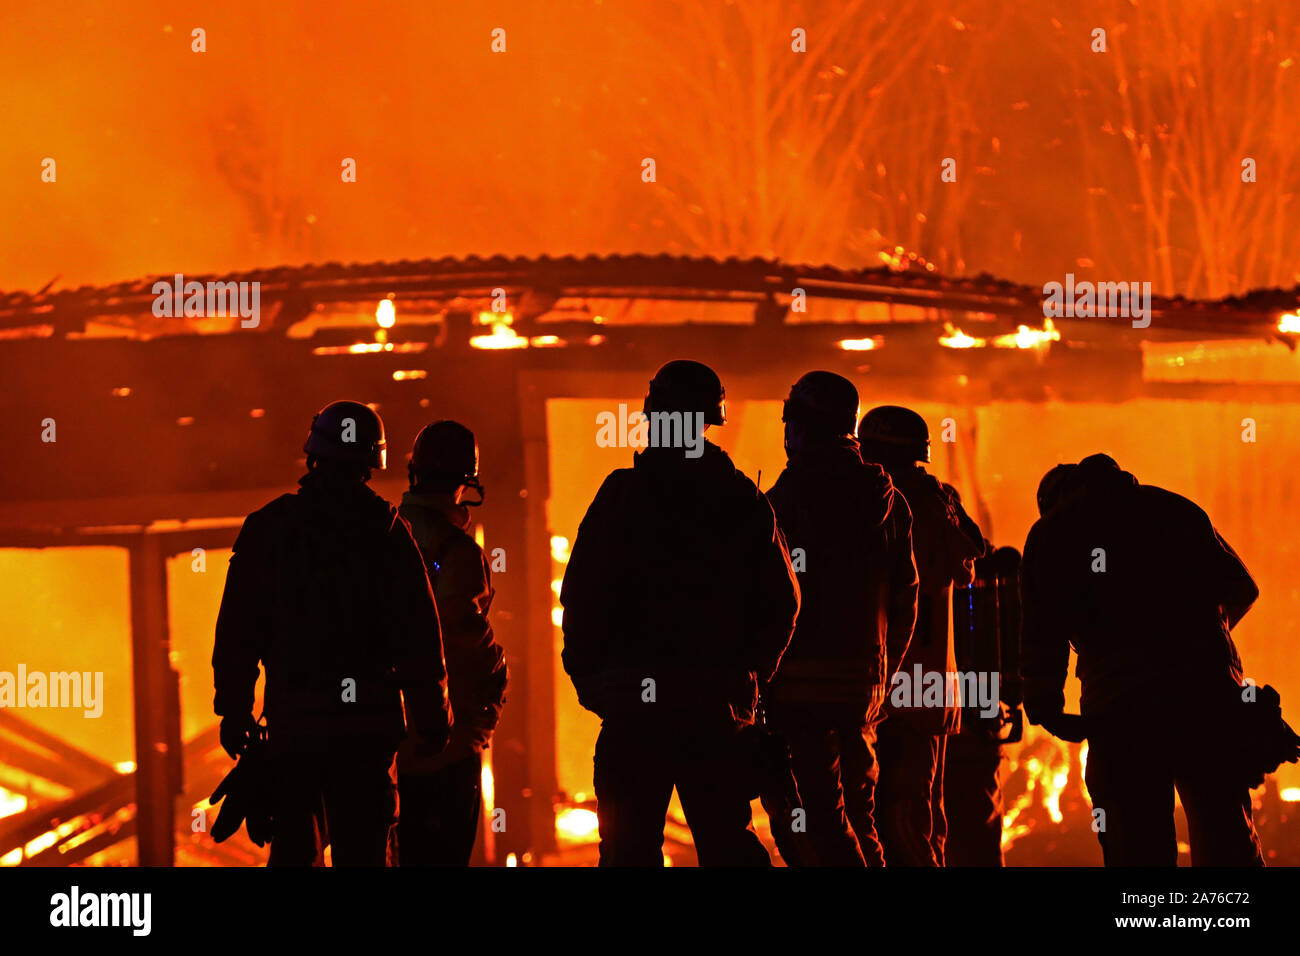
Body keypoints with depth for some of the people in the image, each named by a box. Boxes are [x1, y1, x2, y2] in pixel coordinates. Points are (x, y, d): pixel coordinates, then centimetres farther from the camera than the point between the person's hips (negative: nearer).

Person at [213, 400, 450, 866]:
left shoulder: (266, 529, 2)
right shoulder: (387, 533, -1)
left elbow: (237, 633, 3)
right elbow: (418, 637, -3)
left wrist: (234, 710, 8)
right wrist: (431, 719, 2)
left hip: (291, 716, 1)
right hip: (368, 720, -1)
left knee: (295, 845, 12)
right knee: (361, 845, 2)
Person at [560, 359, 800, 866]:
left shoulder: (624, 493, -6)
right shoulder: (746, 500, 7)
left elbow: (583, 595, -8)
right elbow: (781, 601, 9)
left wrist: (585, 674, 3)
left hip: (638, 696, -4)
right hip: (721, 704, 4)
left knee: (630, 843, -1)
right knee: (728, 840, 11)